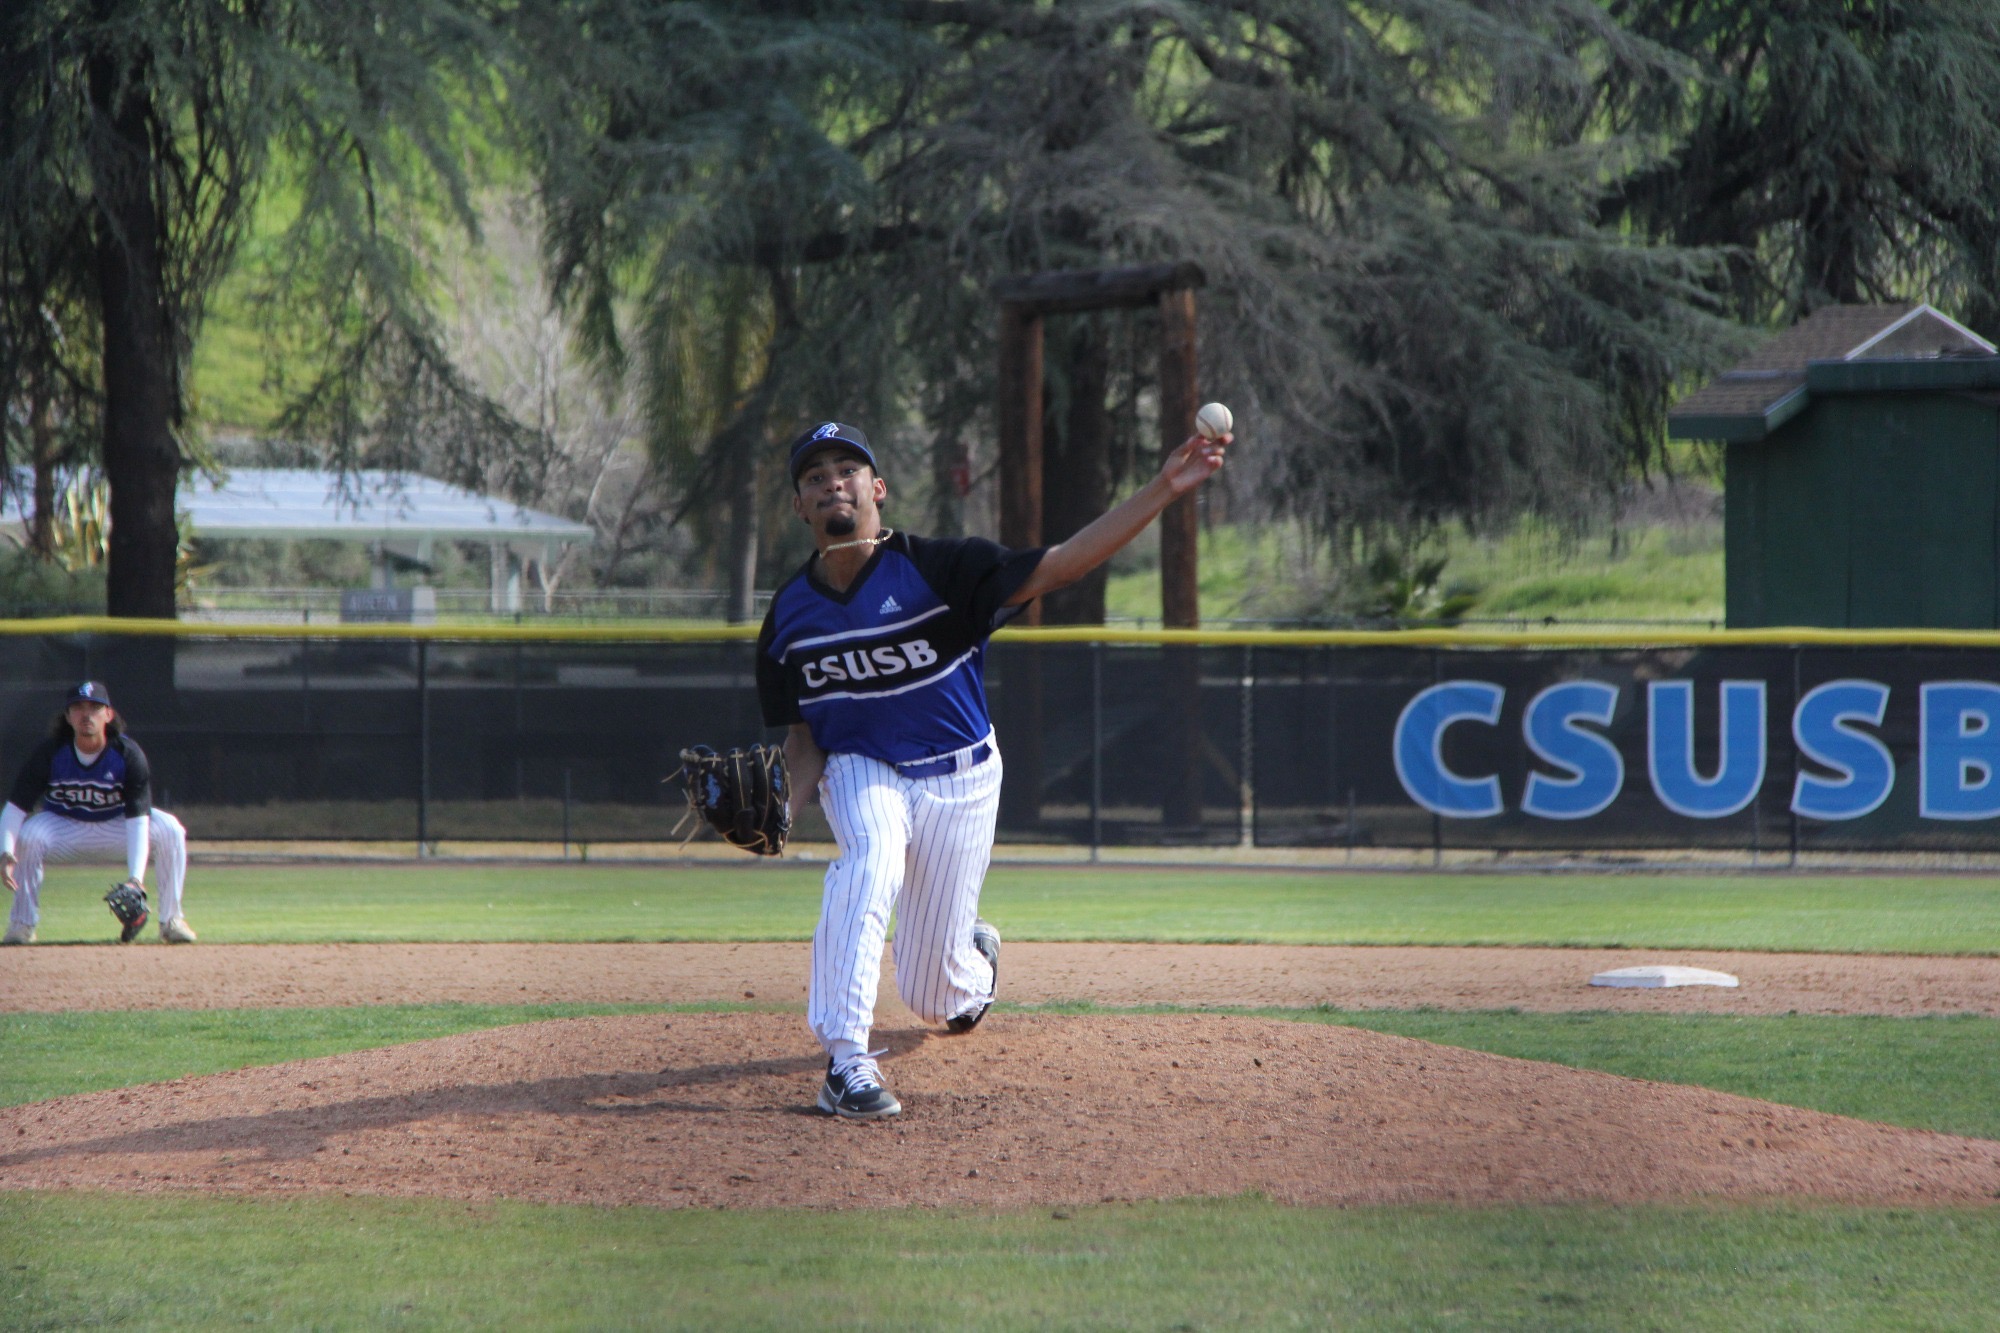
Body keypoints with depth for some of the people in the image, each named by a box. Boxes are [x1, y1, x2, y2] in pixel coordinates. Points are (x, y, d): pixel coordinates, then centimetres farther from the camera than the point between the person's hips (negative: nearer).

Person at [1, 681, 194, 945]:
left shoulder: (128, 754, -23)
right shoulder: (50, 752, -22)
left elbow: (137, 819, -28)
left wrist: (135, 879, -40)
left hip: (114, 826, 1)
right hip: (64, 827, -1)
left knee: (169, 830, -25)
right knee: (29, 834, -33)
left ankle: (171, 920, -11)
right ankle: (21, 924, -16)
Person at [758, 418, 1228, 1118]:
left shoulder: (932, 569, -19)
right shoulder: (791, 613, -6)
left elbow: (1060, 565, -24)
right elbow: (802, 730, 4)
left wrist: (1163, 490, -34)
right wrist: (788, 803, -18)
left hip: (959, 780, -1)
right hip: (862, 771, 1)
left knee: (932, 996, 4)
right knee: (871, 856, -37)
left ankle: (972, 957, 47)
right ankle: (846, 1063, -37)